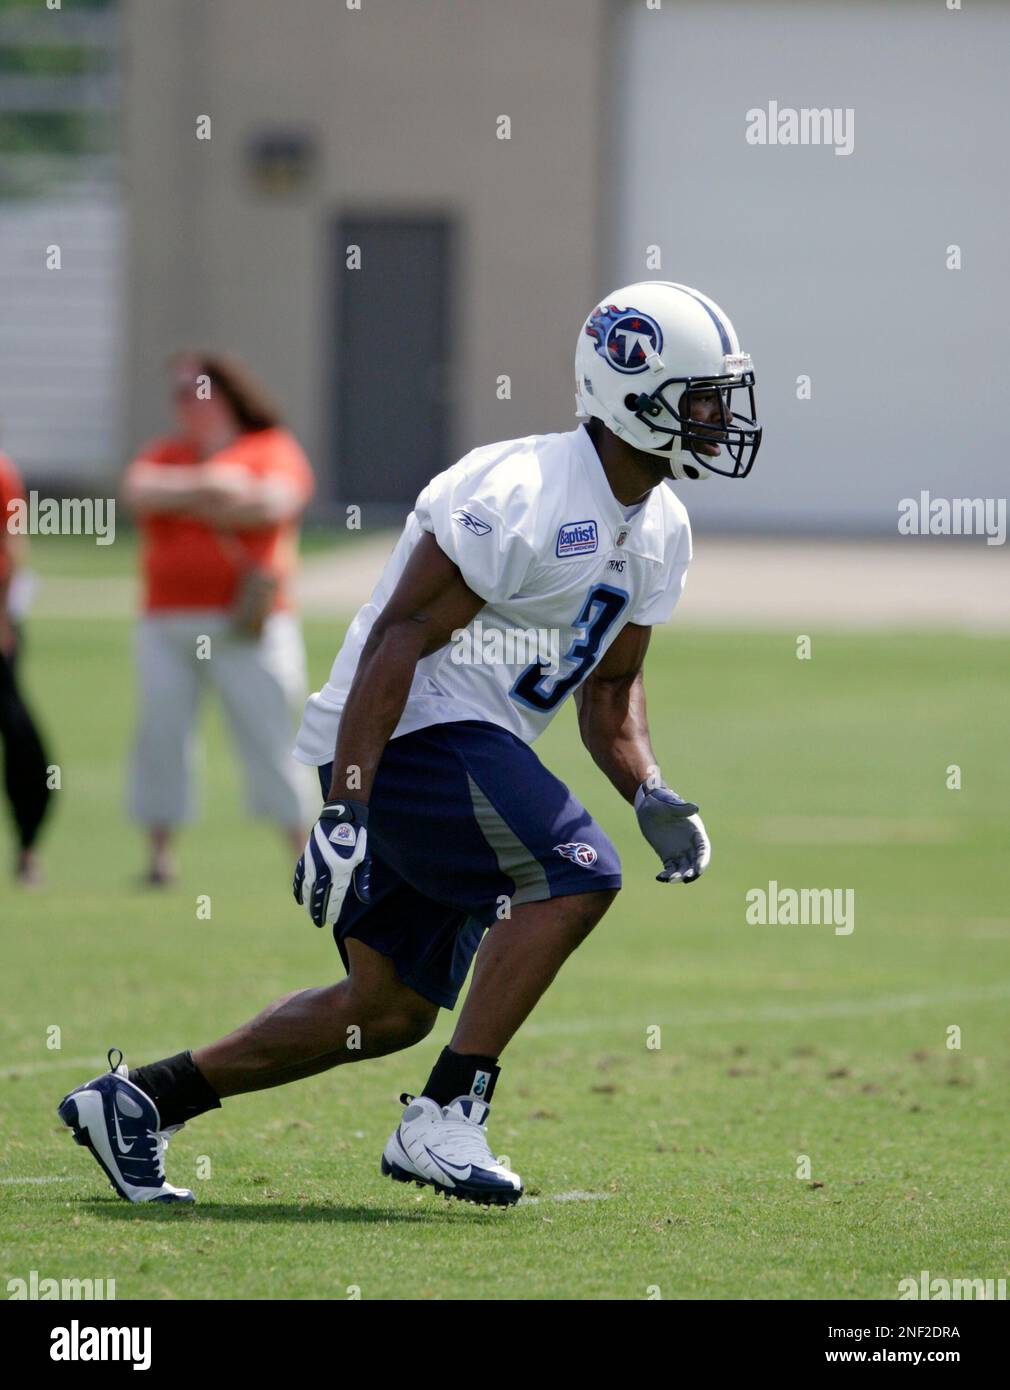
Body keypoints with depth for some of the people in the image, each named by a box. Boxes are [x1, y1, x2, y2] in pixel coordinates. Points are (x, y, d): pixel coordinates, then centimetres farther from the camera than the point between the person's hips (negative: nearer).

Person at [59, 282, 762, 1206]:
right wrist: (346, 812, -27)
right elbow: (399, 640, -22)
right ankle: (443, 1119, -20)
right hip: (411, 737, -10)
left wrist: (653, 799, 1)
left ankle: (135, 1100, 17)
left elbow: (611, 692, 20)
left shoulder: (658, 533, 10)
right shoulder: (524, 496, -19)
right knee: (575, 873, -24)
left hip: (462, 749, 10)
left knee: (391, 1010, 9)